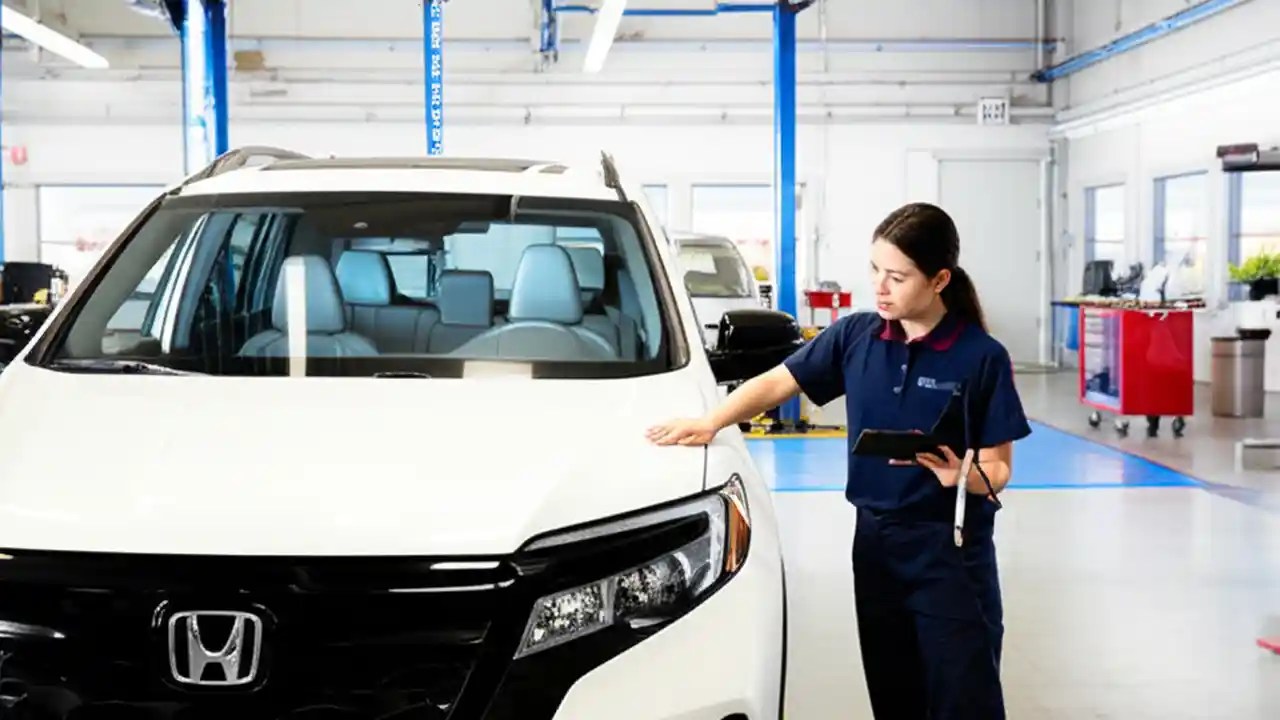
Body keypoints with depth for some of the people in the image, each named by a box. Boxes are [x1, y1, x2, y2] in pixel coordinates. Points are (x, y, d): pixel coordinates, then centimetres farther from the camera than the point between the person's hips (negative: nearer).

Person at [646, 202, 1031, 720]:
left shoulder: (982, 357, -12)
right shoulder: (854, 336, 1)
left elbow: (997, 470, -8)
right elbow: (777, 382, 5)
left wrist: (962, 476, -30)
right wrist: (711, 423, -10)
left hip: (952, 551, -4)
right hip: (875, 540, 5)